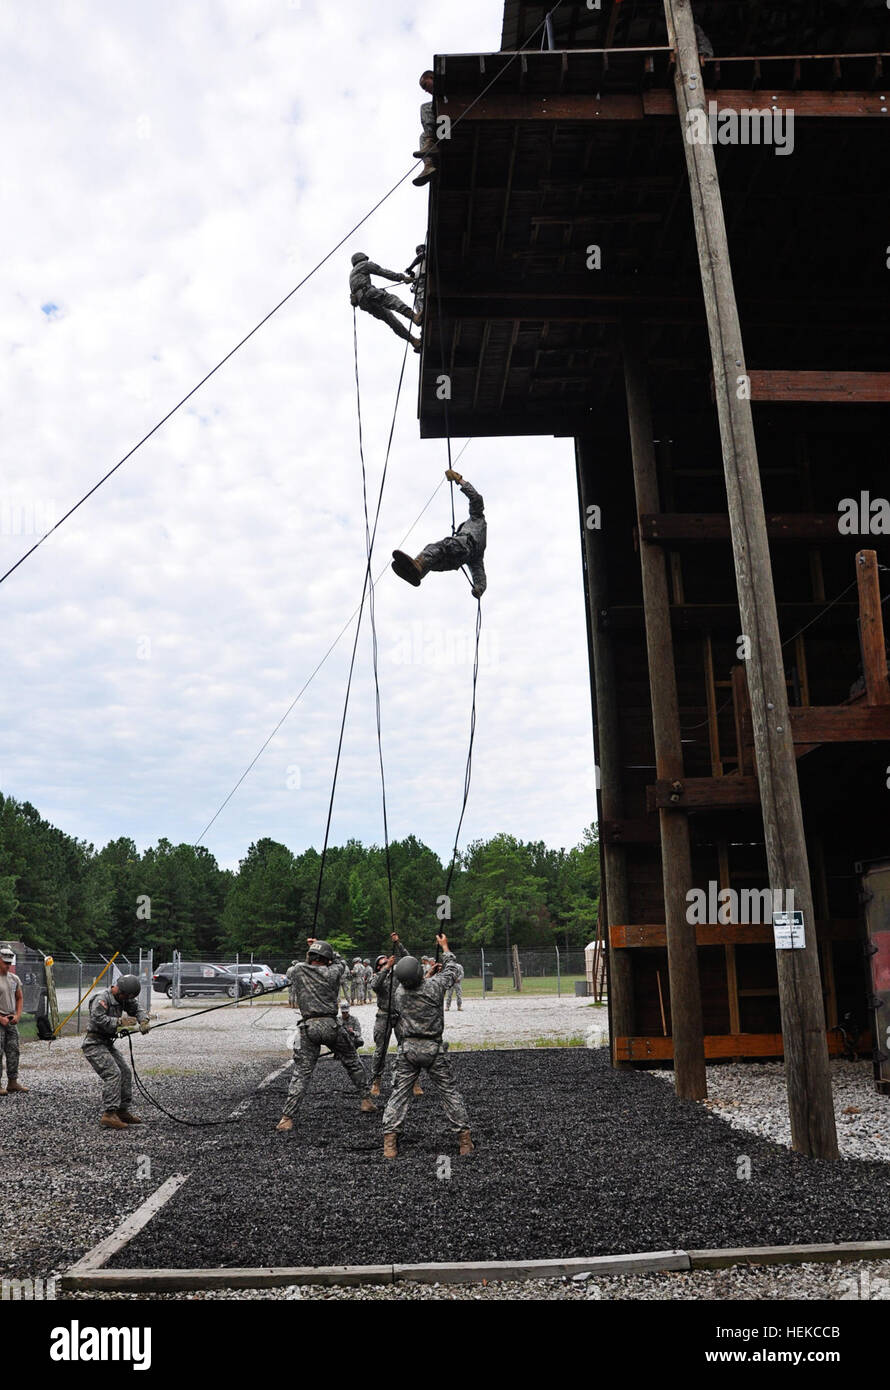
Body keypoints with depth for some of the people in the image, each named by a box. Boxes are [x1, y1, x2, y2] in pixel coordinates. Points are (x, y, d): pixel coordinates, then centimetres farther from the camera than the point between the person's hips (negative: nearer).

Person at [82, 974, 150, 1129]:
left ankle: (122, 1111, 17)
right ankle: (109, 1114, -24)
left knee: (125, 1073, 9)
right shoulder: (102, 998, -18)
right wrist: (119, 1022, -29)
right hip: (94, 1044, -10)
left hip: (107, 1044, 10)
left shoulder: (123, 998, 9)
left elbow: (137, 1008, 9)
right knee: (113, 1073, -21)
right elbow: (98, 1018, -29)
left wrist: (143, 1021, -10)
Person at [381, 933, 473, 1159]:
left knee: (399, 1094, 7)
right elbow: (451, 970, 5)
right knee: (449, 1092, 7)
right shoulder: (433, 986, -14)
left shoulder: (399, 992, -4)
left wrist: (430, 975, 27)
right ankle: (464, 1138, 9)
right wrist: (445, 947, 19)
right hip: (432, 1049, -2)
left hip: (408, 1048, 2)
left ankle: (389, 1142, 2)